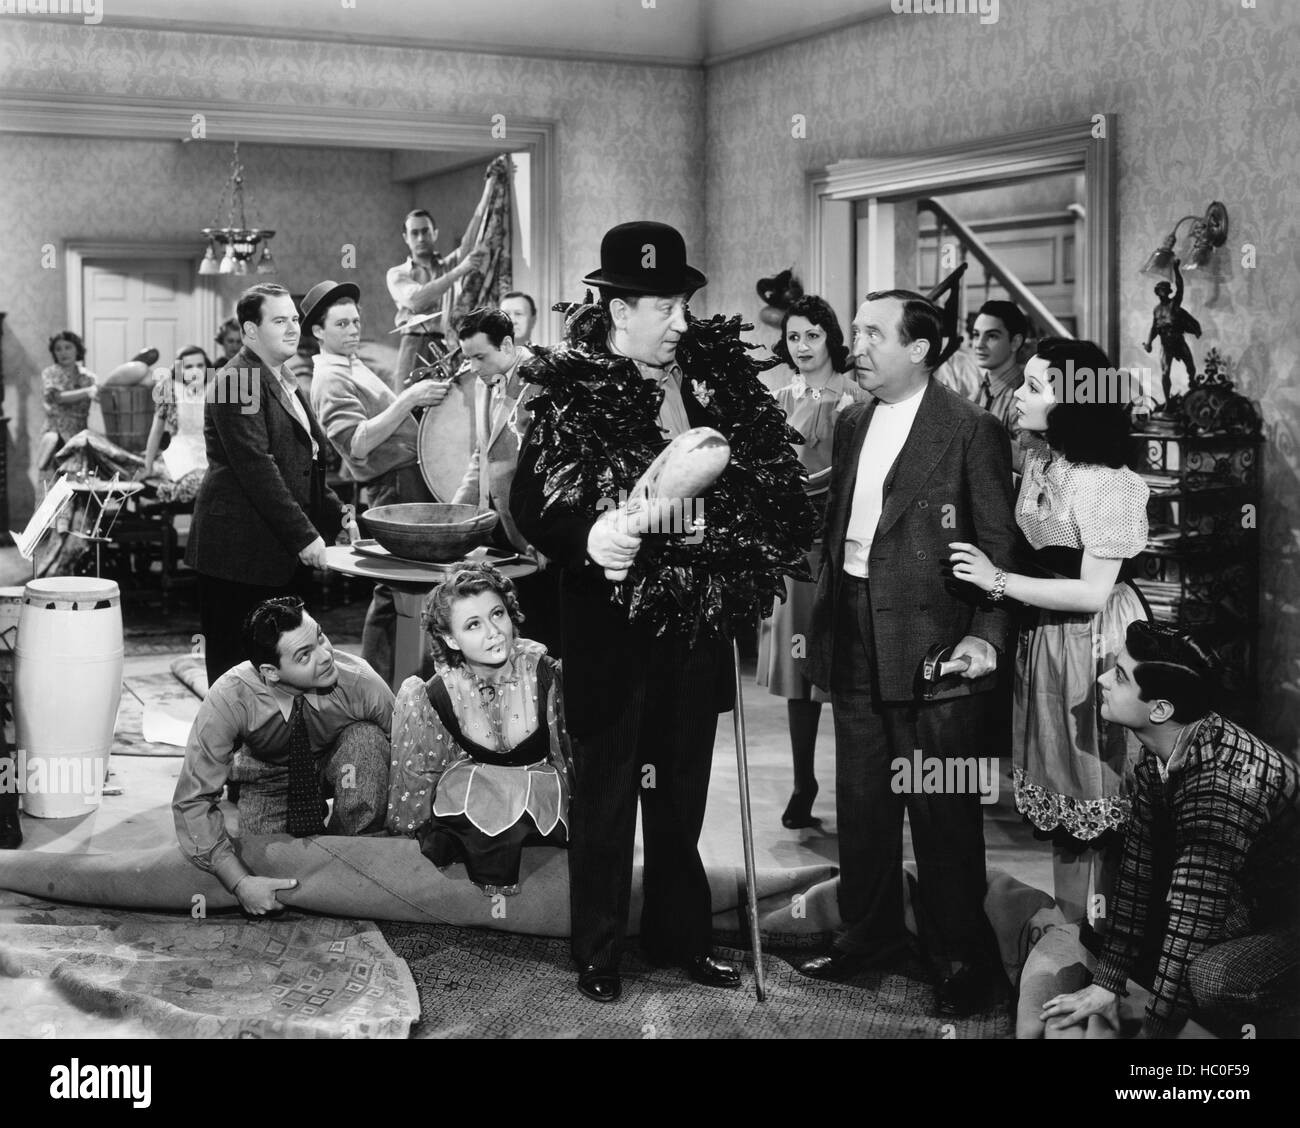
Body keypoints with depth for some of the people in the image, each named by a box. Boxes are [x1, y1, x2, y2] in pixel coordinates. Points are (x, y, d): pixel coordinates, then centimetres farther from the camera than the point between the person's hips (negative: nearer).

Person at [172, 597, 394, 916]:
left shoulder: (362, 684, -33)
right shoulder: (229, 699, -34)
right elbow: (192, 800, -31)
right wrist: (241, 883, -40)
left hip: (340, 764, 0)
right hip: (270, 775, 1)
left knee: (365, 738, -32)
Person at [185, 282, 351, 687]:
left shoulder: (283, 383, 19)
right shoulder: (237, 381, -12)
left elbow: (306, 463, 27)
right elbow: (256, 467, -19)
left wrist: (337, 515, 15)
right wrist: (303, 535, -19)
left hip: (275, 554, 9)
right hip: (239, 551, -9)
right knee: (236, 670, -4)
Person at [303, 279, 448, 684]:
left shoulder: (352, 367, 18)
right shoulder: (331, 380, -13)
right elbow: (358, 442, -25)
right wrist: (408, 400, -29)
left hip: (411, 480, 10)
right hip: (393, 490, -10)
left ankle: (375, 685, 20)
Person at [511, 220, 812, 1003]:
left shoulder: (718, 376, 3)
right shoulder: (572, 391, -10)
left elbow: (770, 483, 9)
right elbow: (531, 501, -14)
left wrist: (731, 526, -8)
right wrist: (587, 534, -31)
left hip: (696, 623, 4)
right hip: (610, 623, -4)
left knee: (683, 789, 16)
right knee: (607, 785, 7)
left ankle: (681, 934, 30)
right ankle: (598, 952, 19)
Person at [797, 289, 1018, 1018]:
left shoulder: (972, 431, -9)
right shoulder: (852, 424, 12)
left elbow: (999, 545, -10)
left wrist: (987, 634, -21)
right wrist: (823, 622, 14)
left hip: (932, 646, -7)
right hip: (855, 642, 7)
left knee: (943, 811, 1)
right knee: (861, 801, 16)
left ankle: (962, 957, 15)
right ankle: (869, 933, 31)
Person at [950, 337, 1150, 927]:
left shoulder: (1103, 484, -22)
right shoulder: (1038, 459, 4)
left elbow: (1093, 593, -22)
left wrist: (999, 580, -21)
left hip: (1092, 644, -8)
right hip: (1045, 639, 8)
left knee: (1095, 797, 5)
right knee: (1060, 794, 18)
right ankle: (1071, 926, 32)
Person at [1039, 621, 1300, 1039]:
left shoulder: (1221, 786, -33)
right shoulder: (1157, 760, -5)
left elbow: (1191, 922, -30)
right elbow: (1138, 872, 1)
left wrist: (1156, 1028, -23)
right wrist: (1106, 985, 1)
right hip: (1244, 915, 8)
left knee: (1211, 976, -35)